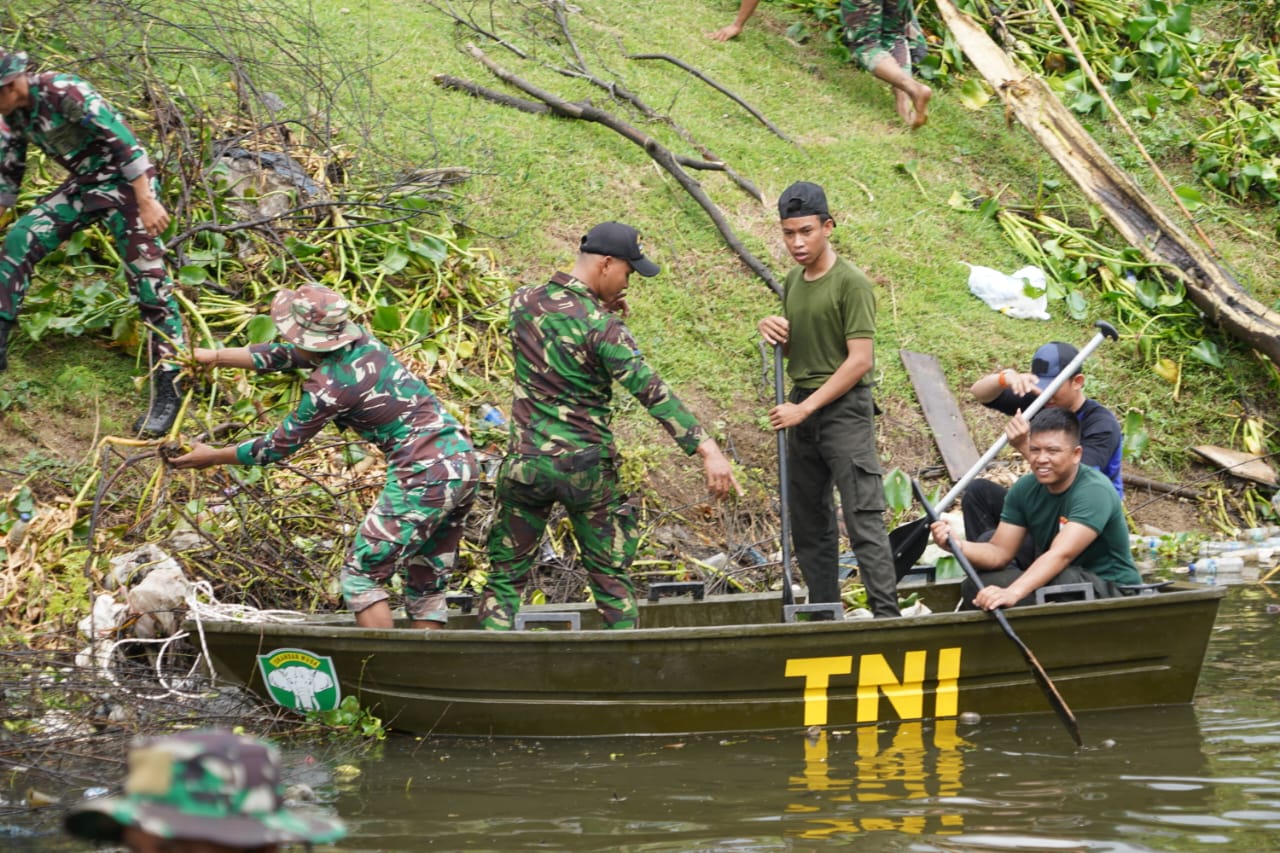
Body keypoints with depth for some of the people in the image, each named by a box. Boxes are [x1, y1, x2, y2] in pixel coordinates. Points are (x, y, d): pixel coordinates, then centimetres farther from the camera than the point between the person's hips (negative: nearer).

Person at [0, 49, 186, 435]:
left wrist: (147, 203, -25)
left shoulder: (64, 93, -24)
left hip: (125, 182, -8)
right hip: (84, 185, 8)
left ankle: (167, 393, -10)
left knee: (150, 284, -10)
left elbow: (124, 141, -25)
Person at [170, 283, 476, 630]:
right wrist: (214, 356, 26)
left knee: (361, 576, 2)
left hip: (423, 478, -9)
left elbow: (279, 445, -1)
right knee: (427, 586, 14)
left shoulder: (328, 386, -14)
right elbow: (288, 355, 23)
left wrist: (213, 457, 11)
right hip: (463, 463, 9)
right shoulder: (363, 342, 9)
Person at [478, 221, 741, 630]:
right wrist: (707, 449, -27)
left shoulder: (522, 303, 1)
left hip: (526, 462, 3)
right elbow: (654, 394, -23)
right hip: (586, 466, -3)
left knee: (505, 580, 9)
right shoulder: (603, 327, -15)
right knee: (611, 578, 11)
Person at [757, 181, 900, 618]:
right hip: (803, 408, 8)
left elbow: (860, 360, -17)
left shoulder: (851, 284, -12)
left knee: (863, 519, -12)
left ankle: (886, 614, -15)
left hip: (844, 407, -8)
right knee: (808, 524, 10)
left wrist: (805, 409, -17)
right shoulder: (793, 282, 12)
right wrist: (773, 331, 1)